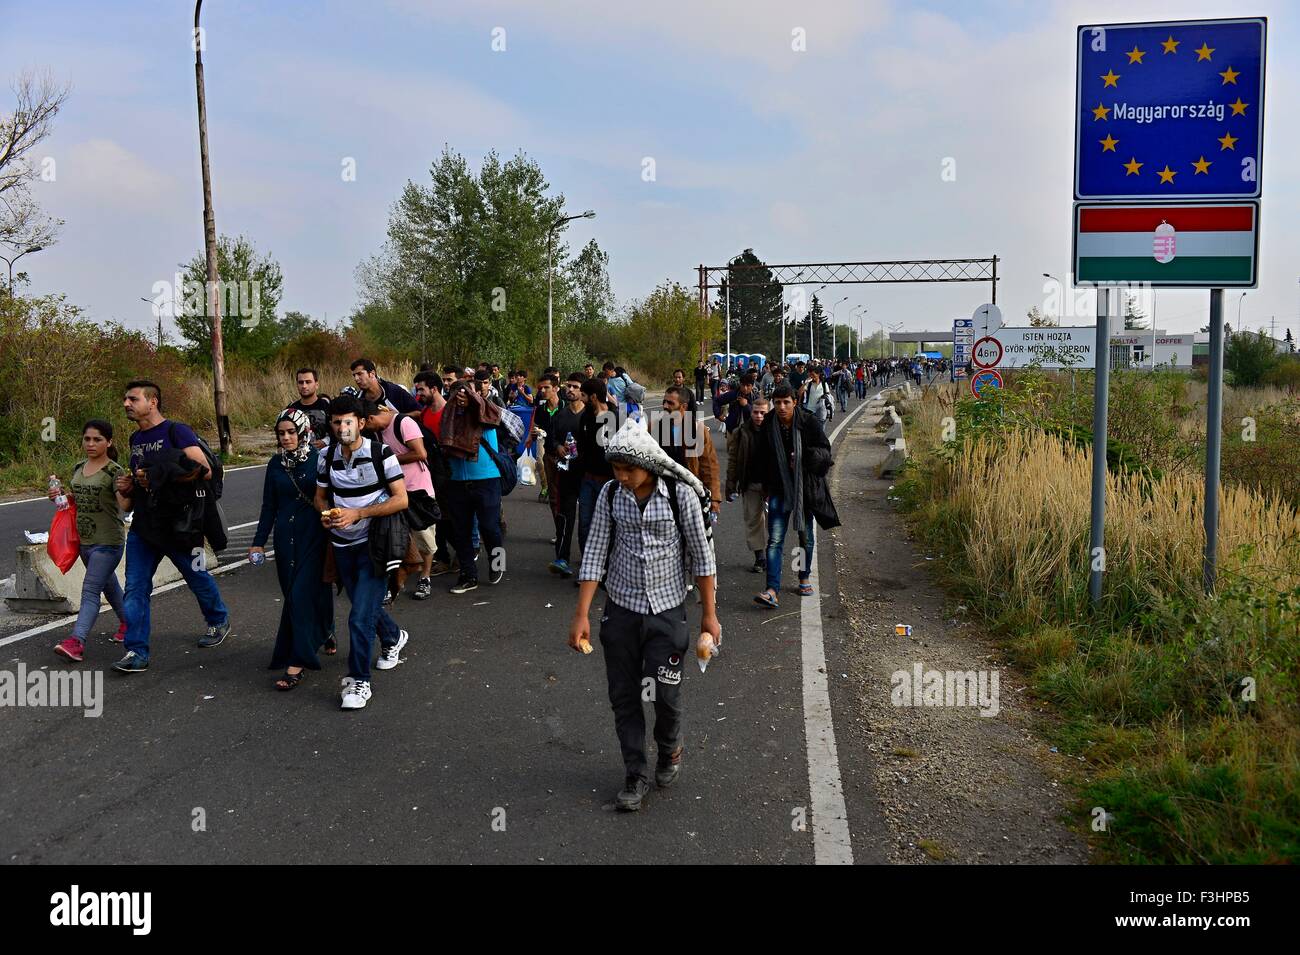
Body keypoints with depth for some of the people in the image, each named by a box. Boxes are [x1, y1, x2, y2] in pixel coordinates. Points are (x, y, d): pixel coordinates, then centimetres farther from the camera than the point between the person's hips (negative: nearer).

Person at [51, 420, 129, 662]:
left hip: (108, 541, -8)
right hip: (84, 539, 8)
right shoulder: (78, 470, 9)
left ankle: (77, 641, -21)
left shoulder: (114, 471, -13)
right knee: (108, 584, 21)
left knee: (91, 589, -15)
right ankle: (127, 621, 39)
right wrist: (59, 496, 2)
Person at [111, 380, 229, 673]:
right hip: (143, 526, 6)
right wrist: (125, 486, 4)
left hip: (178, 525, -6)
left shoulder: (177, 432, -10)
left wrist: (162, 477, -21)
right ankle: (136, 652, 3)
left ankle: (219, 621, 36)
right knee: (135, 587, -1)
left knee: (197, 577, 11)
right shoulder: (136, 439, 14)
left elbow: (205, 471, -19)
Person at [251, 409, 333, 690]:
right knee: (292, 595, 8)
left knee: (302, 595, -10)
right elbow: (269, 506, 12)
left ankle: (296, 663, -7)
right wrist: (259, 541, 11)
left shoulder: (319, 459, -7)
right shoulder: (276, 463, 7)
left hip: (314, 537, -5)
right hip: (286, 537, 5)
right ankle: (322, 633, 34)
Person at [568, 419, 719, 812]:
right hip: (621, 611, 2)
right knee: (624, 696, 7)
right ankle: (635, 773, 25)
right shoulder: (610, 494, -6)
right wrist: (581, 615, -5)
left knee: (665, 694, 2)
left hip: (667, 612, -2)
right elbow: (595, 554, -2)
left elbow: (702, 556, -5)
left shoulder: (680, 495, -13)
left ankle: (669, 750, 35)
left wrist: (708, 613, -2)